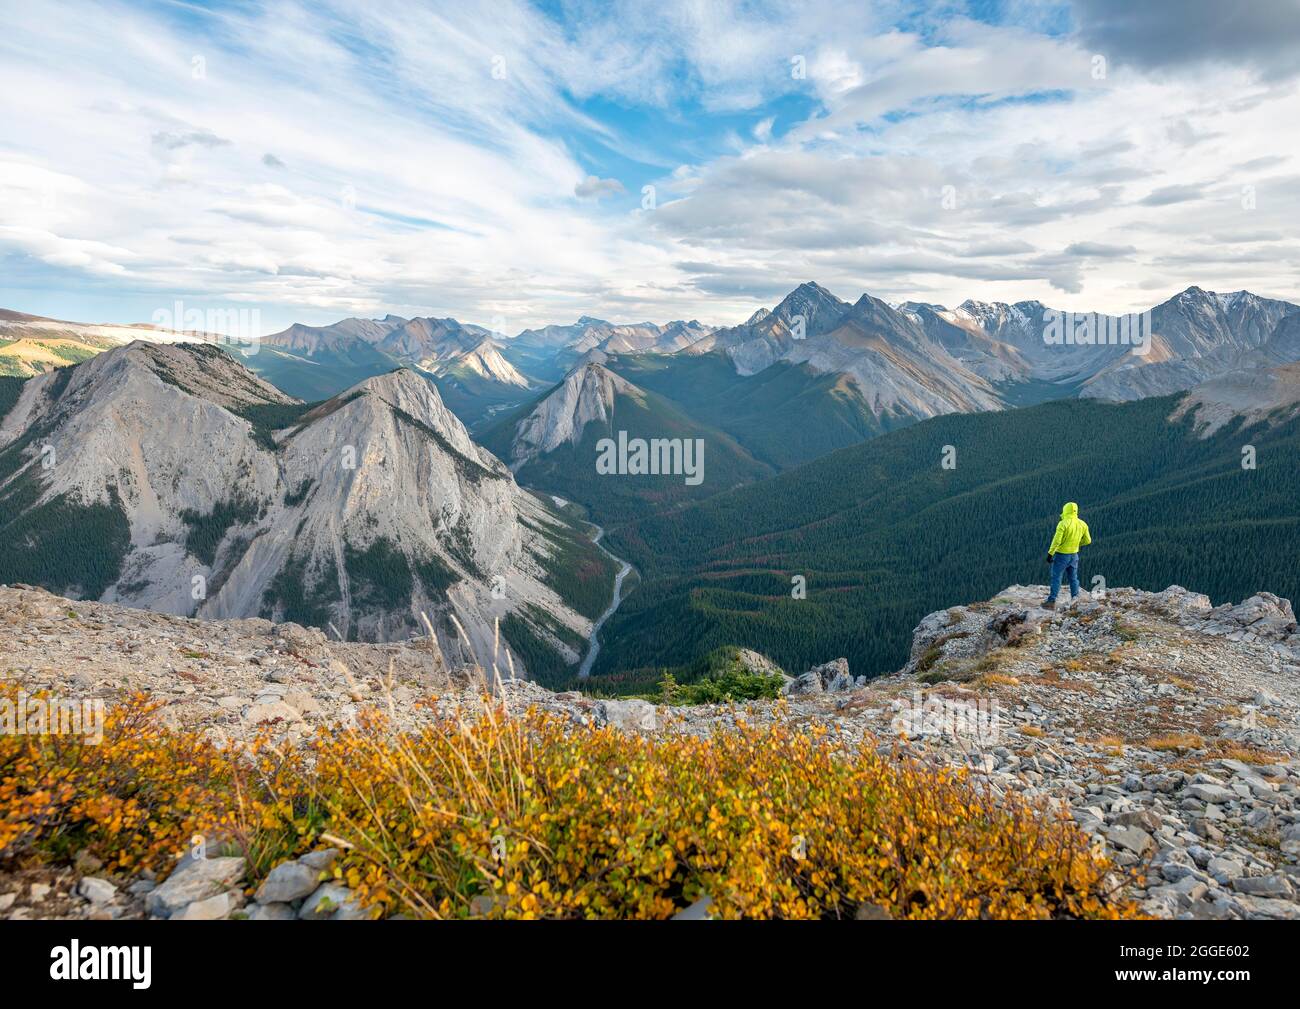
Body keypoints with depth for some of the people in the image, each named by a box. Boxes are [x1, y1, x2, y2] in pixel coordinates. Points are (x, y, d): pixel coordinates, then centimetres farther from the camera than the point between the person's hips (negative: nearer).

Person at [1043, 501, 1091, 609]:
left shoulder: (1063, 524, -18)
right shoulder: (1082, 524, 1)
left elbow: (1057, 541, -21)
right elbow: (1087, 540, 8)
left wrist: (1050, 553, -14)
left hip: (1061, 555, -5)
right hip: (1074, 555, 5)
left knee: (1056, 578, -2)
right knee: (1073, 578, 18)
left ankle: (1052, 601, -4)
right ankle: (1075, 599, 20)